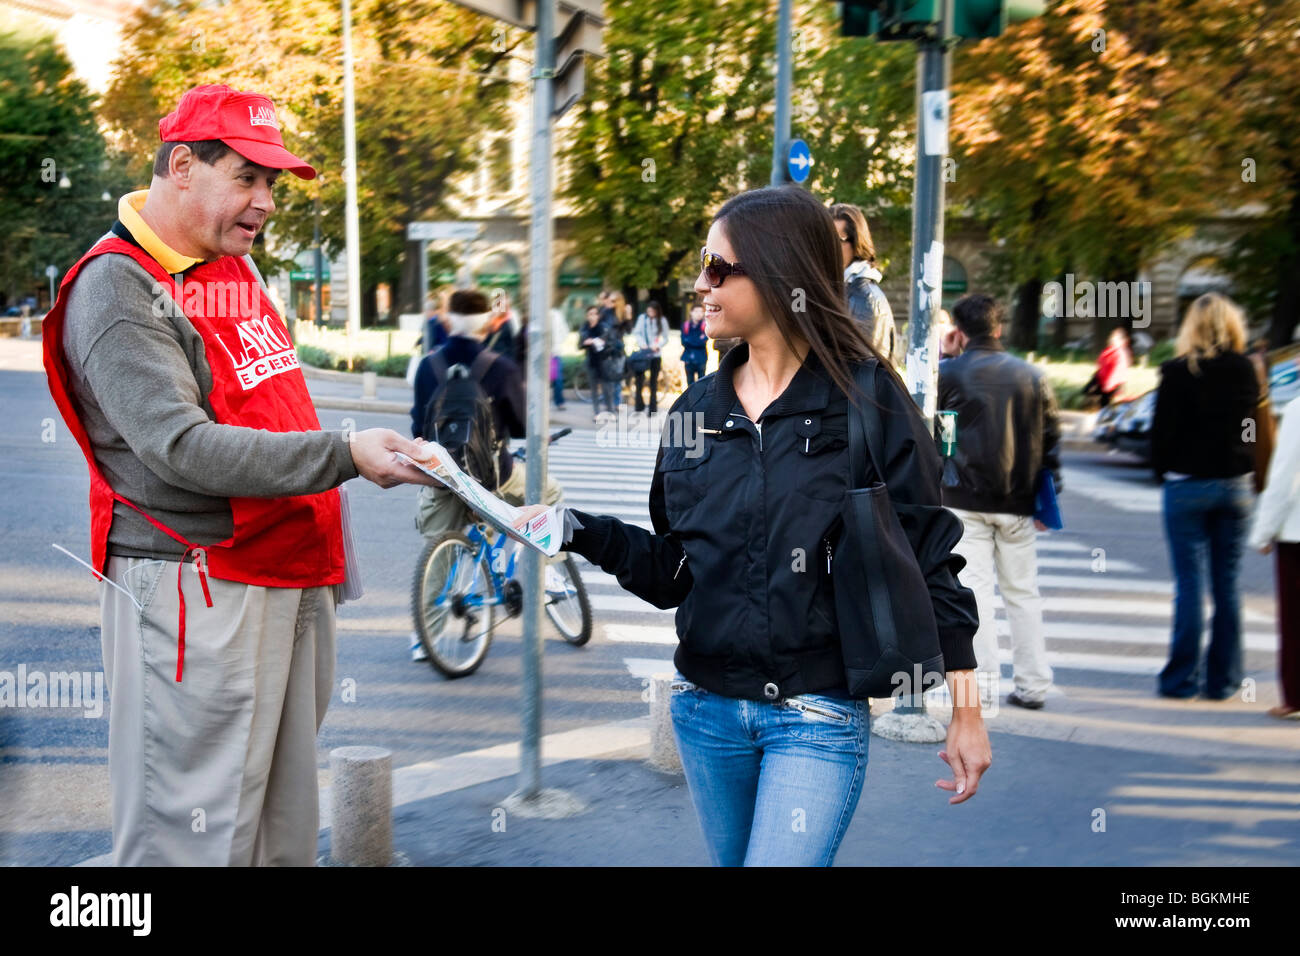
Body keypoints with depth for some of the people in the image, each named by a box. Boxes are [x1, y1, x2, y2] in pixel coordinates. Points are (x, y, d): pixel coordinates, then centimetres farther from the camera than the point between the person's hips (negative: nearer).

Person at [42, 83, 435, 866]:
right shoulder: (117, 288, -12)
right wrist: (344, 456, -27)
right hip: (198, 591, -8)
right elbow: (183, 448, -22)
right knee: (198, 834, -5)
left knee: (287, 825, 13)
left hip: (291, 581, 9)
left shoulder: (237, 266, 15)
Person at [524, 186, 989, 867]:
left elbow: (926, 561, -5)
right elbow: (672, 572, 9)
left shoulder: (868, 400, -8)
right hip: (707, 708, 5)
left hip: (820, 715, -5)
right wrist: (581, 530, -6)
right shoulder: (697, 409, 6)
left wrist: (964, 709, -6)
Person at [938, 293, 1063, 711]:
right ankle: (1033, 683, 13)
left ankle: (983, 682, 0)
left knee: (974, 589, 2)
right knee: (1022, 591, 10)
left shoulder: (947, 374, -6)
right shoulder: (1033, 376, 5)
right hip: (1018, 504, 3)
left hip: (966, 502, -3)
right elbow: (1051, 439, 8)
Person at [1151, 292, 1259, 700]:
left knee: (1188, 582, 2)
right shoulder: (1246, 371, 1)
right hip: (1235, 483, 3)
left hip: (1187, 484, -3)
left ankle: (1183, 678, 6)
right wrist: (1248, 471, 12)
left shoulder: (1178, 372, -10)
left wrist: (1164, 470, 9)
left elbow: (1162, 431, -8)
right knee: (1226, 583, 8)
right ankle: (1222, 679, 12)